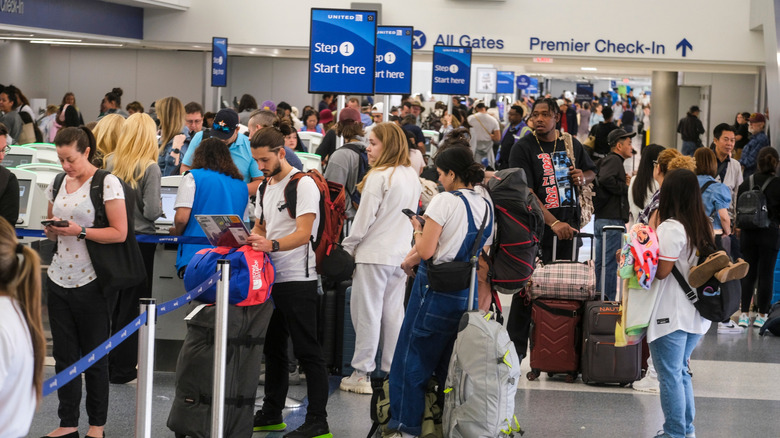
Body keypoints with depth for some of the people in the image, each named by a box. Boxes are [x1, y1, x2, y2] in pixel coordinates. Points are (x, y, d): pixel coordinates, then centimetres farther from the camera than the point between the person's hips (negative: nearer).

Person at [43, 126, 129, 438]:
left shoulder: (107, 183, -8)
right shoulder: (58, 184, 11)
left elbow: (119, 233, -12)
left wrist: (78, 231, -20)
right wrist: (52, 229, -3)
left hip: (93, 283, -6)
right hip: (60, 280, 6)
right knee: (63, 354, 7)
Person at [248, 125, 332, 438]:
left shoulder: (303, 184, -11)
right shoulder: (264, 188, 15)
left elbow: (303, 233, -21)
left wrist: (271, 245, -36)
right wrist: (247, 240, 1)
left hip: (297, 279, -9)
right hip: (270, 277, 9)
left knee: (307, 352, -6)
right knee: (272, 348, 15)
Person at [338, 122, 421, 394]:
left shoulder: (379, 176, -14)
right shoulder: (412, 176, 9)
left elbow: (364, 219, -13)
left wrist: (348, 247, -2)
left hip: (375, 253, -7)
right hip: (402, 254, 7)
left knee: (367, 311, -1)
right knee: (394, 312, 11)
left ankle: (362, 374, 2)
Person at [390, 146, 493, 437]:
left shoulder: (445, 201, -14)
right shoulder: (486, 207, 9)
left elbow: (426, 250, -17)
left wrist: (418, 228, 5)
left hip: (437, 290, -7)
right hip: (470, 293, 7)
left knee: (412, 358, 5)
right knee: (450, 363, 17)